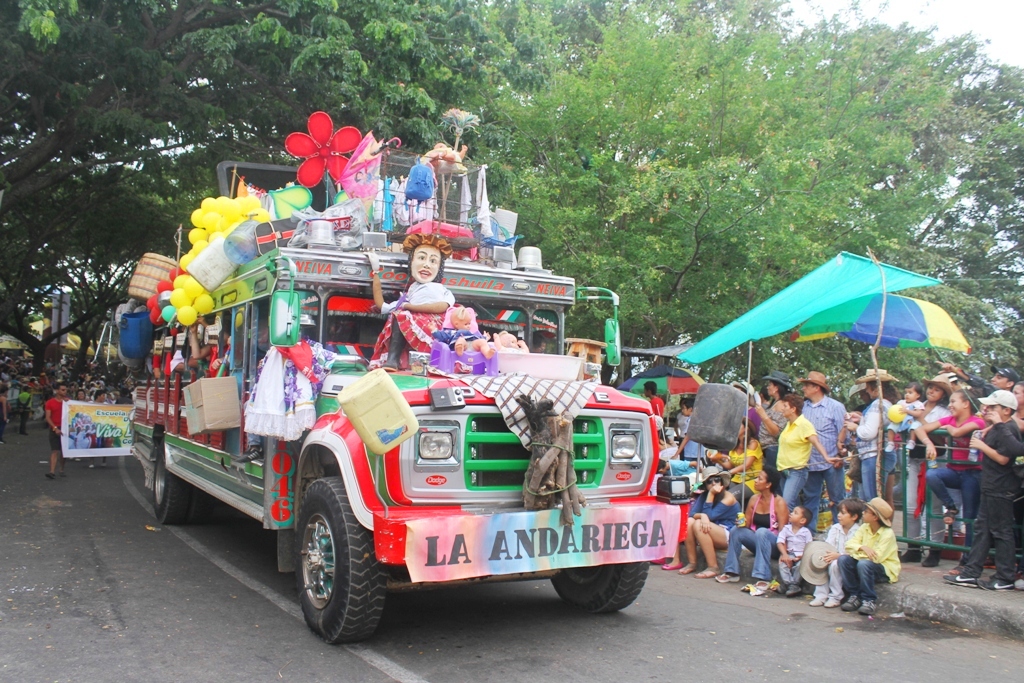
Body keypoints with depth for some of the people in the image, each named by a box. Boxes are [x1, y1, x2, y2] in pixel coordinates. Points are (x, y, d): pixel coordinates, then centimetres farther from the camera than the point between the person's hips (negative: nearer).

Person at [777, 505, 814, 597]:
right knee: (782, 563, -26)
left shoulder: (806, 532, -1)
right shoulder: (786, 529, 5)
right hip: (789, 555, 2)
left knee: (800, 565, -31)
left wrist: (801, 557, -21)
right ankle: (790, 584, -22)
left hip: (801, 556, -2)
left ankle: (794, 585, -16)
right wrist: (785, 555, -20)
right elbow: (780, 542, -5)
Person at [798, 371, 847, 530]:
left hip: (831, 463, -5)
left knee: (837, 500, 3)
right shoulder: (803, 407, 9)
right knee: (810, 500, 11)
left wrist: (840, 456, -9)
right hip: (810, 463, 5)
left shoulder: (836, 407, -4)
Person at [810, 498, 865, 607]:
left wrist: (838, 555, -31)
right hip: (834, 557, 5)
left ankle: (836, 597, -16)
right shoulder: (835, 528, 6)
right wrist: (827, 555, -23)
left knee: (835, 564, -31)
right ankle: (821, 595, -14)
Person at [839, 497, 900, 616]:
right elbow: (850, 544, -7)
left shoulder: (887, 534, -20)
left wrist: (854, 553, -19)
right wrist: (862, 547, -29)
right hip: (868, 561, 6)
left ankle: (869, 601, -21)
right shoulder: (864, 527, 0)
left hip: (886, 570, -6)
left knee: (863, 564, -36)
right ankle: (854, 596, -10)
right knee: (843, 559, -19)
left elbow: (876, 557, -27)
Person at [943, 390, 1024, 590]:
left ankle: (1005, 579, 6)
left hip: (1001, 489, -10)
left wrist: (981, 445, -15)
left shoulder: (1007, 429, -17)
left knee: (1001, 532, -2)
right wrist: (989, 424, 10)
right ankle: (970, 573, 14)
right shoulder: (996, 428, 14)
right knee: (982, 529, 10)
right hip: (991, 487, 10)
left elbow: (1003, 458, -23)